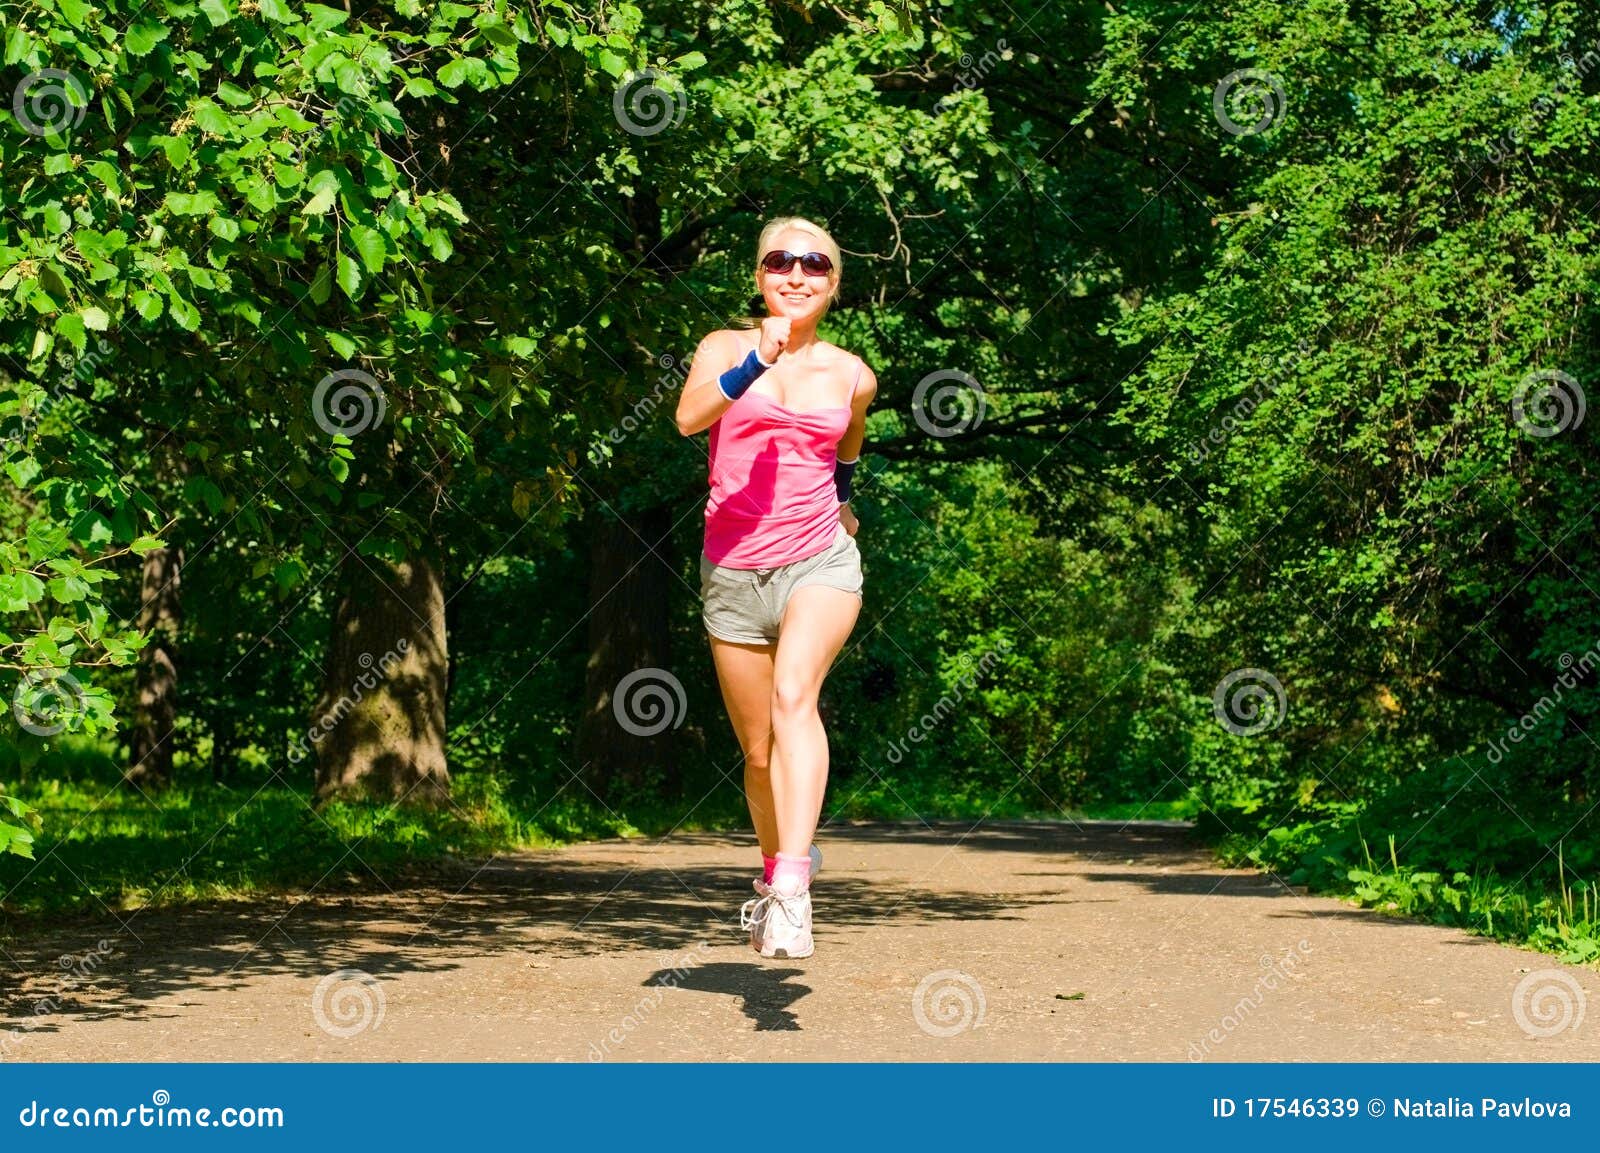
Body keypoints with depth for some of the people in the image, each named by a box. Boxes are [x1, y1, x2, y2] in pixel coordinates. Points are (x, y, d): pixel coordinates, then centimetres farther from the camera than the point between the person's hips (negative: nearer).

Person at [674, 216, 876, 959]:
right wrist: (758, 362, -31)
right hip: (733, 571, 1)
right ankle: (776, 862, 37)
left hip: (819, 561, -1)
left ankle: (792, 886, -38)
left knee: (794, 696, -28)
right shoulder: (726, 348, 2)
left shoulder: (852, 376, 7)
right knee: (758, 751, 10)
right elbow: (688, 418, -20)